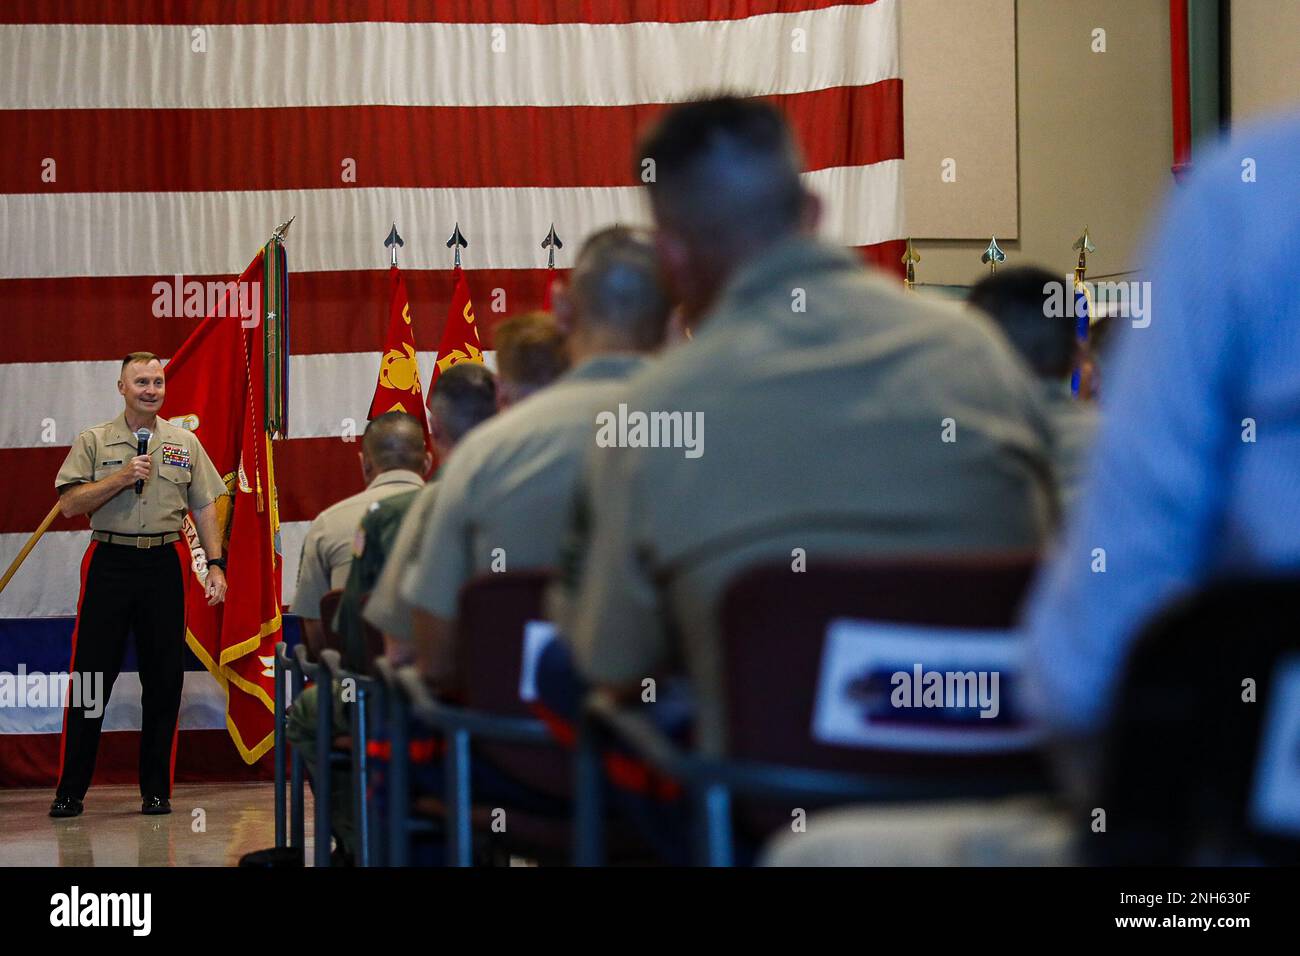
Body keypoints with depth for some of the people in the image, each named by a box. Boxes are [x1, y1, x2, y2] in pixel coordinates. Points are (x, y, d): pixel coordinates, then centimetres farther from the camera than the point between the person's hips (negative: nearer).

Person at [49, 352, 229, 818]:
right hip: (109, 563, -2)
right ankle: (70, 790, 3)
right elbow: (70, 504, -4)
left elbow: (204, 507, 11)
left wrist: (215, 564, 2)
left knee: (164, 679, 3)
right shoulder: (94, 441, 5)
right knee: (90, 674, -2)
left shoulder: (185, 443, 11)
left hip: (165, 564, 2)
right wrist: (122, 478, -13)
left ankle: (156, 789, 12)